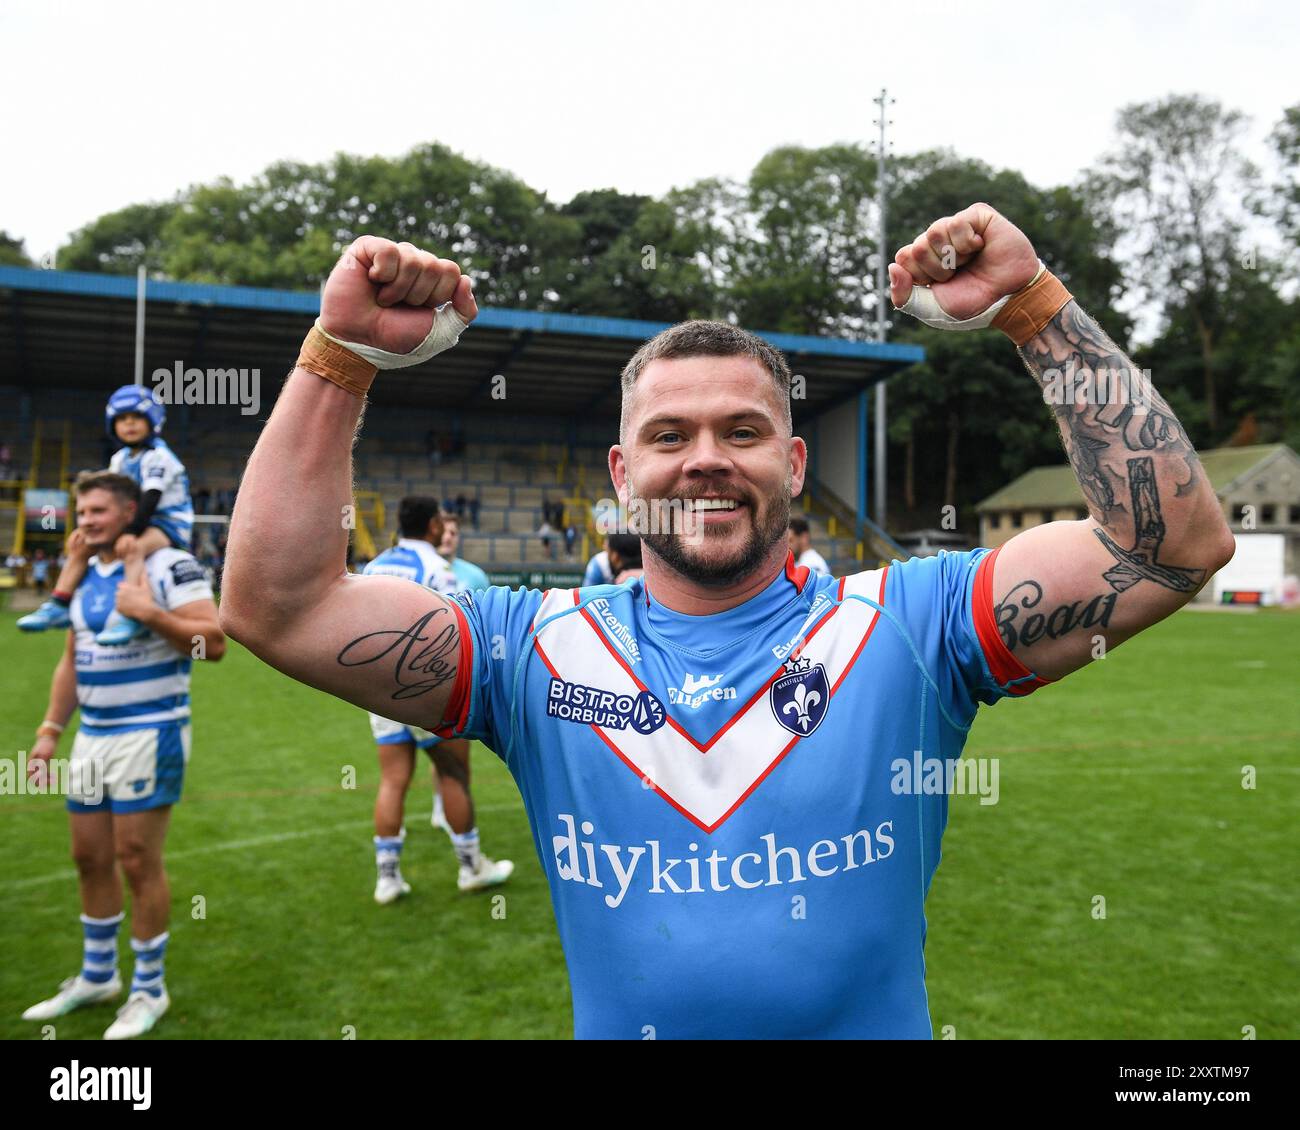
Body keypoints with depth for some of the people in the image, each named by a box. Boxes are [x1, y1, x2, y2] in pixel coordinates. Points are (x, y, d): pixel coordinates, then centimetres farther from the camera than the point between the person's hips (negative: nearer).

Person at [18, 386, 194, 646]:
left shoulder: (159, 456, -11)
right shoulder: (119, 459, 15)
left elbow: (150, 500, -22)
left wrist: (132, 533, -28)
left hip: (168, 523, -9)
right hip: (136, 523, 9)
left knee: (133, 549, -39)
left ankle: (129, 615, -49)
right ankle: (58, 605, -5)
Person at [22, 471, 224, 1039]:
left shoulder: (169, 566, -10)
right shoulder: (84, 575, 13)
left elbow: (214, 641, -18)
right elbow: (72, 660, 19)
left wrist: (151, 613, -27)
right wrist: (51, 728, 13)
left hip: (149, 734, -7)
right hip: (92, 735, 8)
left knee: (138, 862, -2)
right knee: (90, 858, 14)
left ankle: (149, 989, 15)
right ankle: (97, 976, 33)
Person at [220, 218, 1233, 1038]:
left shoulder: (906, 626, -7)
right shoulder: (536, 650, -6)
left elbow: (1176, 544, -13)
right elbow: (276, 608, -11)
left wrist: (1032, 306, -17)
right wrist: (345, 350, -16)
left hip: (875, 1018, 0)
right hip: (618, 1020, 1)